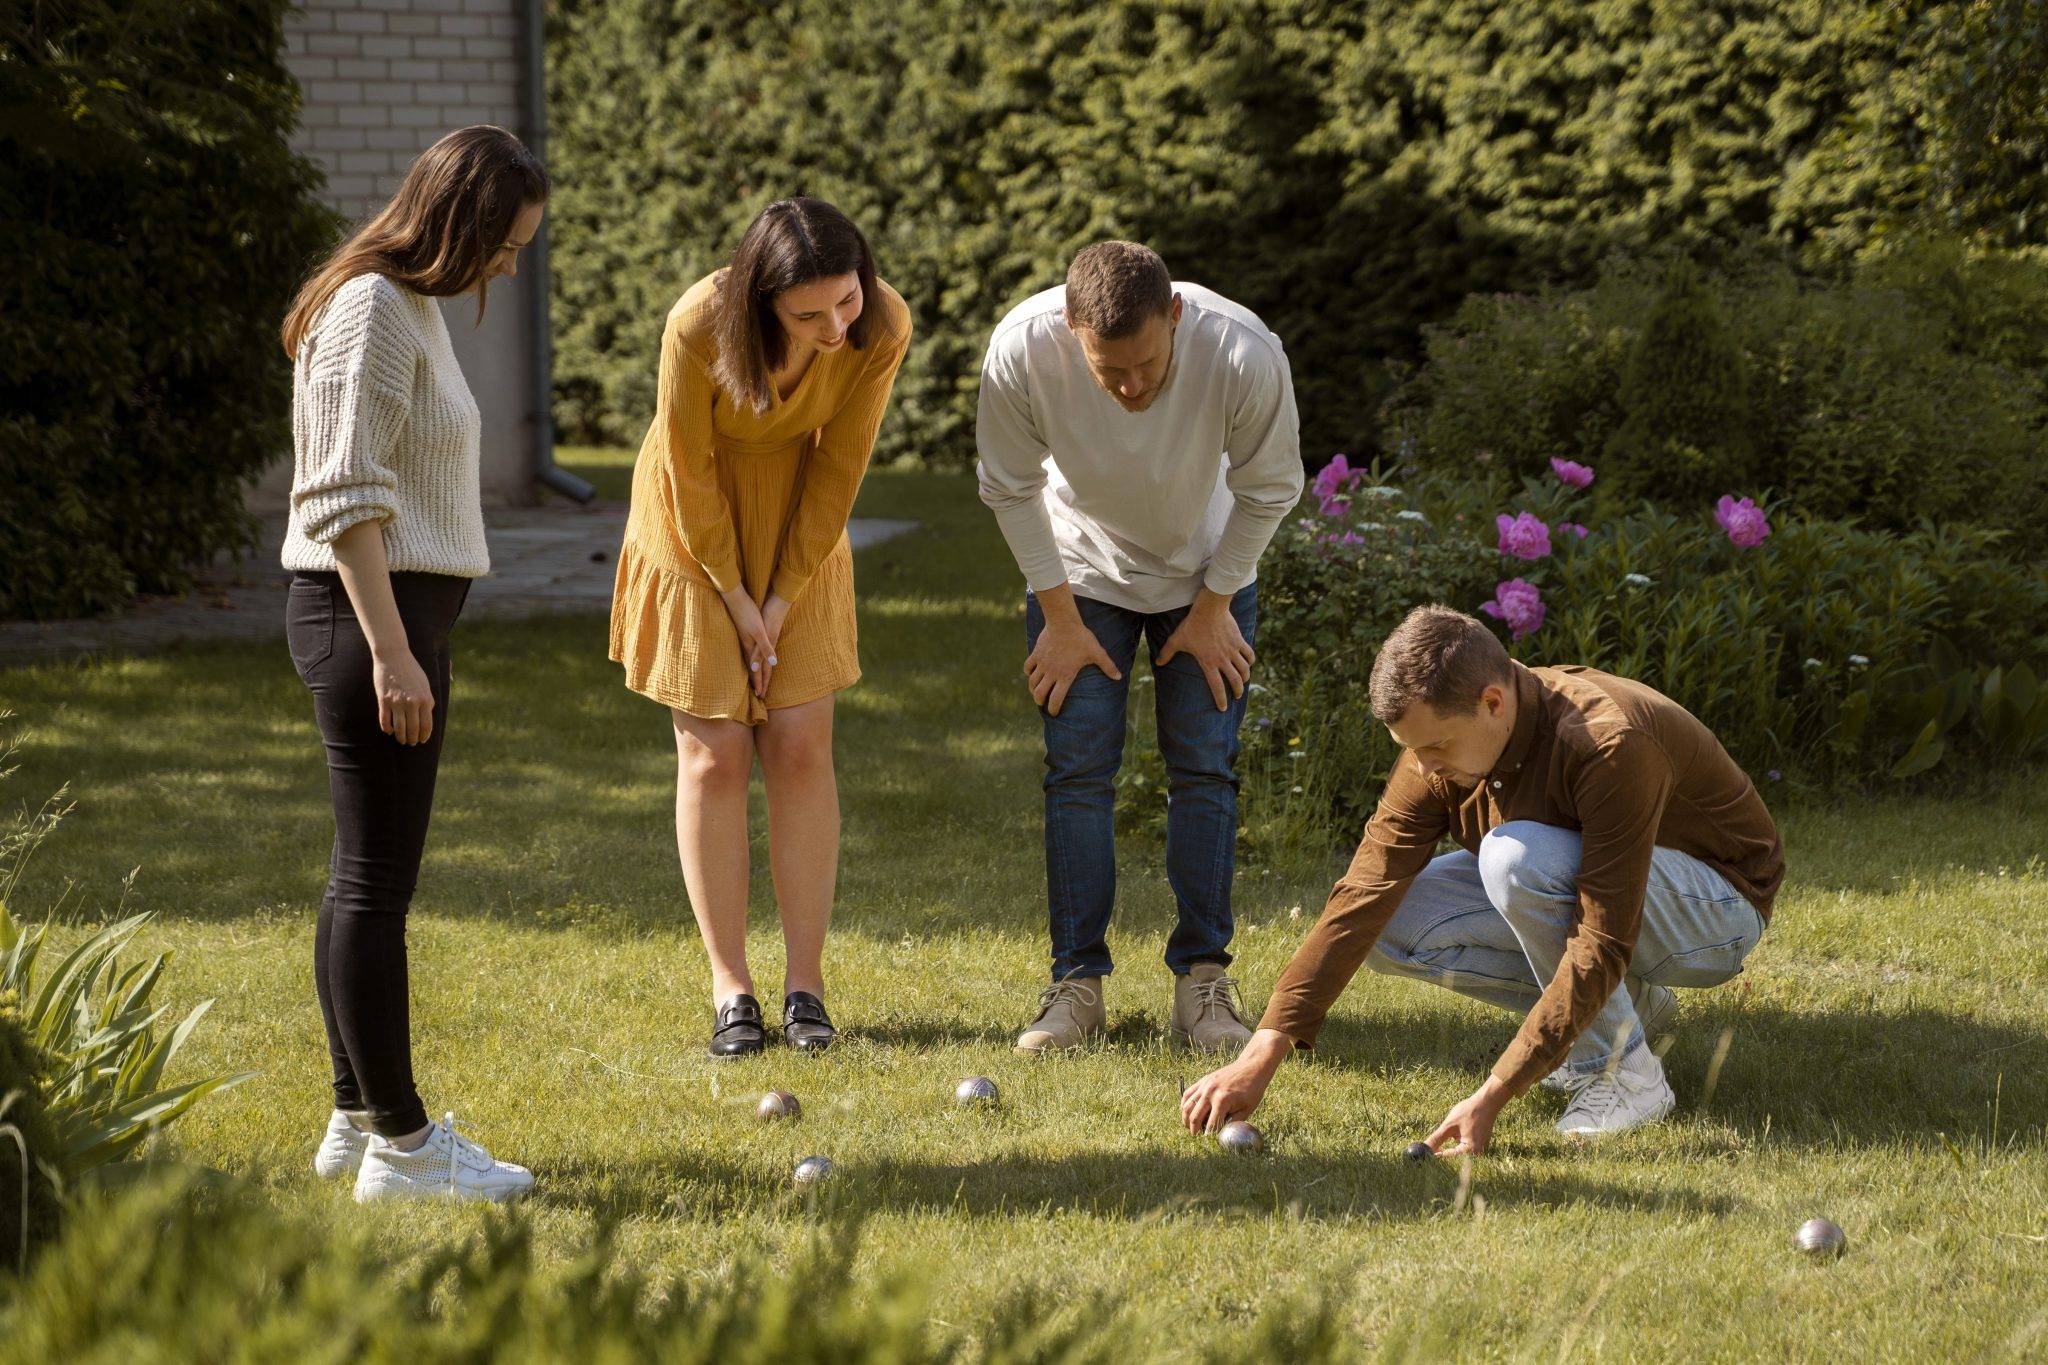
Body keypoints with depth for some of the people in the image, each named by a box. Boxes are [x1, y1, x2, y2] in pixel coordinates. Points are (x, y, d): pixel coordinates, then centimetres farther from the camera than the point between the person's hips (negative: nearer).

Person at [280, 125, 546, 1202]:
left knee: (363, 876, 14)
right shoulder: (372, 309, -14)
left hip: (396, 616, 10)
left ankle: (357, 1121, 21)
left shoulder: (410, 305, 17)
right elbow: (345, 499, -20)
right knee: (376, 881, -6)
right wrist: (391, 654, -23)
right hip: (368, 617, -10)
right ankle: (399, 1143, -2)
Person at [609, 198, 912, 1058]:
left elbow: (838, 467, -12)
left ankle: (805, 981, 3)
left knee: (800, 747, -3)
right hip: (697, 533, -2)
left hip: (798, 532, 2)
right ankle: (730, 988, 4)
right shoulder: (700, 326, -31)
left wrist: (783, 599, -10)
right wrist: (736, 600, -11)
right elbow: (691, 471, -18)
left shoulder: (882, 327, -23)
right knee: (714, 757, -3)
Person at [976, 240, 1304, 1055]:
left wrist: (1213, 608, -9)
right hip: (1080, 572, 0)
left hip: (1205, 571, 0)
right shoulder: (1022, 348, -33)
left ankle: (1202, 981, 4)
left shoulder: (1245, 354, -35)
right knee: (1078, 768, -6)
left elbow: (1268, 491, -15)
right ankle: (1077, 981, 1)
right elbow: (1012, 487, -14)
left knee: (1204, 767, -3)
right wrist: (1060, 619, -10)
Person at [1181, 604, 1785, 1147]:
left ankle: (1625, 1072, -17)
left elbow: (1602, 947, -36)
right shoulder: (1439, 751, -13)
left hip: (1719, 912, -7)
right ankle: (1628, 1004, 3)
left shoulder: (1610, 744, -35)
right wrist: (1260, 1057, -23)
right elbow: (1362, 896, -16)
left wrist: (1493, 1096, -39)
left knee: (1515, 856, -33)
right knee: (1392, 923, -12)